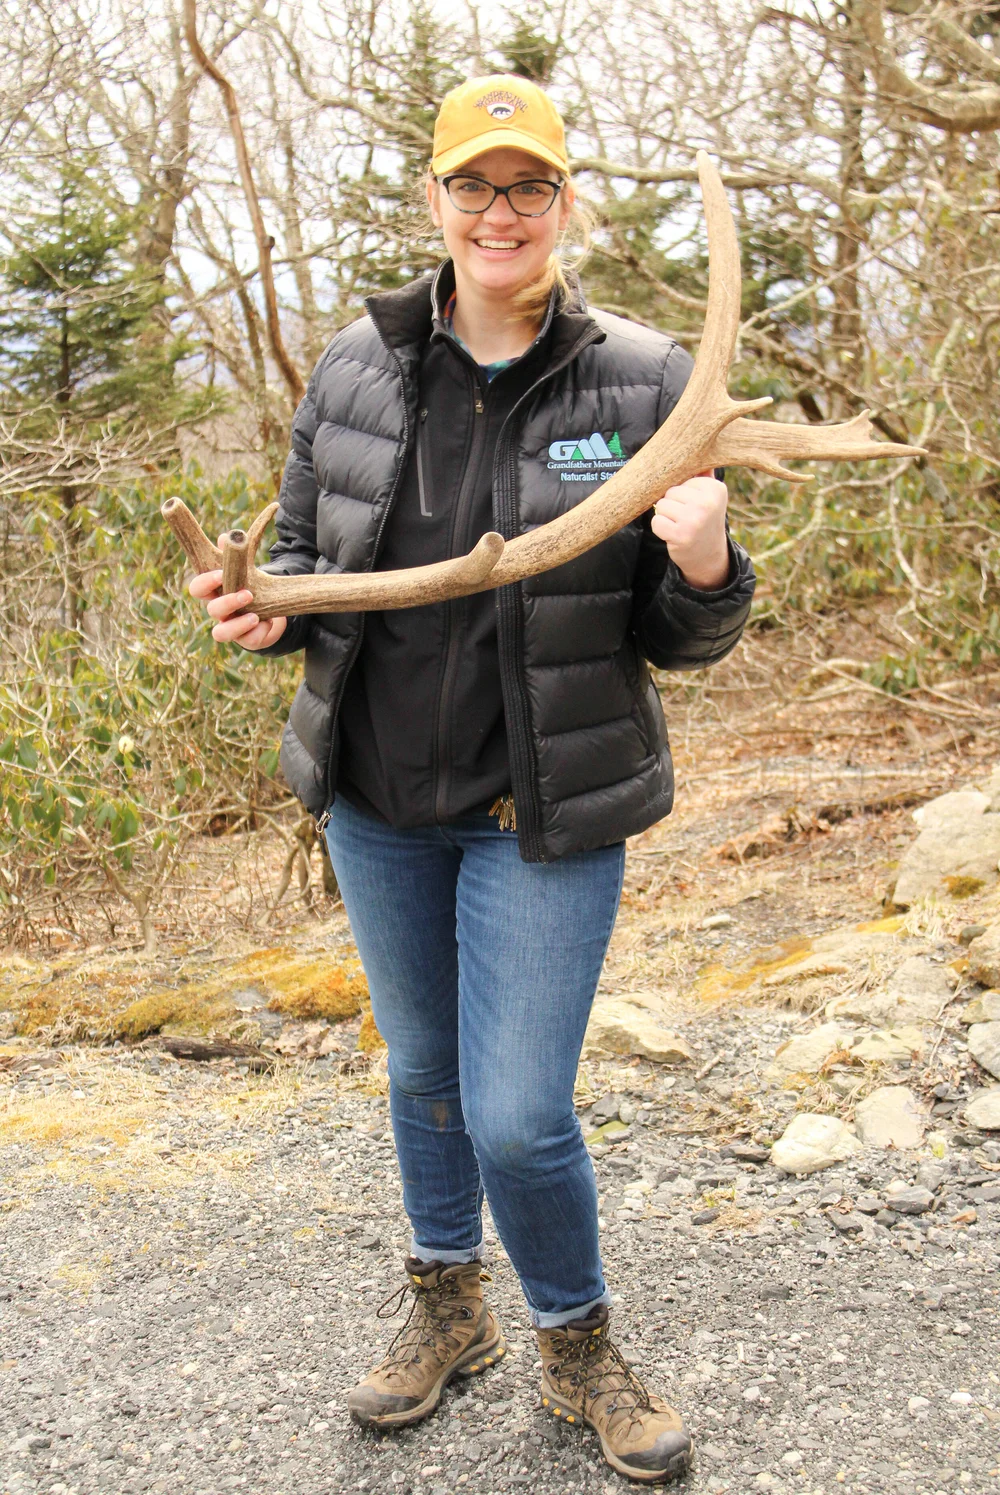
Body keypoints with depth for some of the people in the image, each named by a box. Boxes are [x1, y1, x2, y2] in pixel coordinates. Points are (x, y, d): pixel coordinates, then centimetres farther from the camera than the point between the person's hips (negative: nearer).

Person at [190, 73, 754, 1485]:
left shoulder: (644, 380, -8)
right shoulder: (357, 366, -1)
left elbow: (681, 639, -4)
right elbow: (308, 549, 11)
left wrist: (707, 572, -27)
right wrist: (266, 610, -12)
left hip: (548, 808, -3)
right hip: (376, 796, 4)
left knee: (519, 1118, -4)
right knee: (422, 1070, 19)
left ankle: (580, 1352, 27)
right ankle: (448, 1310, 45)